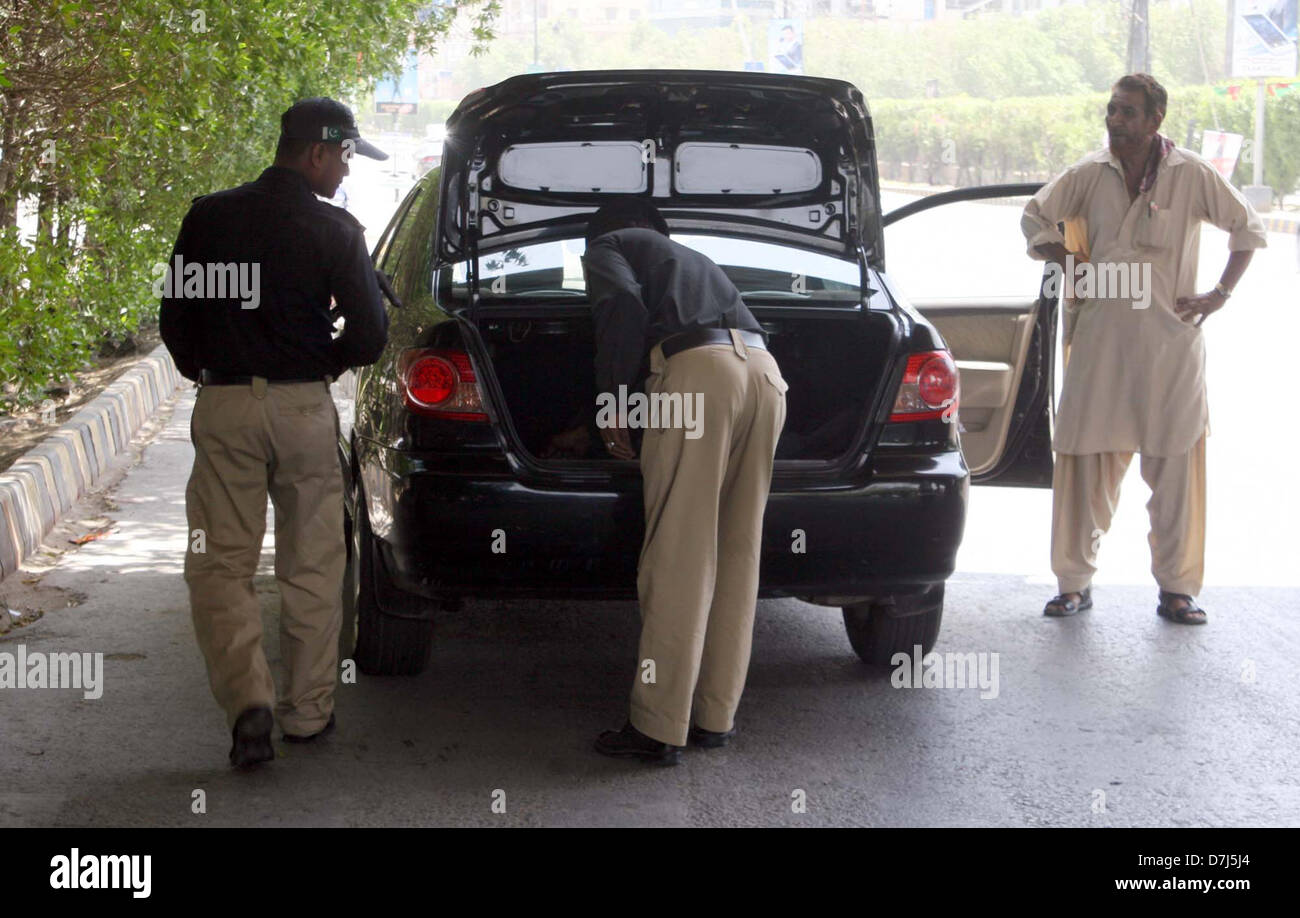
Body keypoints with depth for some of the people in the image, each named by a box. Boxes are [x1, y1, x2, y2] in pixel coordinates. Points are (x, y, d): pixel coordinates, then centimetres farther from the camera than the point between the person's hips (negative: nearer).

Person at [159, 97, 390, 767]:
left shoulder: (209, 216, 2)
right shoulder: (334, 230, -5)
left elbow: (174, 322, 6)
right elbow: (369, 335, -4)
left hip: (223, 409, 1)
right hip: (303, 407, -1)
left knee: (220, 565, 4)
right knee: (311, 567, 11)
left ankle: (247, 700, -14)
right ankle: (308, 709, 20)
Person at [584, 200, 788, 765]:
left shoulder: (606, 246, 19)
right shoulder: (691, 259, 39)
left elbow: (625, 307, -2)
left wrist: (612, 400, 4)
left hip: (698, 368, -7)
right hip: (763, 368, 7)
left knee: (678, 560, -5)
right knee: (737, 556, 12)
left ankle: (659, 729, -2)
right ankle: (715, 717, 18)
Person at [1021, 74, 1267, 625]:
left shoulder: (1191, 176, -2)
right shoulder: (1089, 175, 4)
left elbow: (1249, 230, 8)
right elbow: (1036, 217, 17)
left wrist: (1220, 294, 1)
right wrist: (1070, 269, 6)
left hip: (1170, 341, -2)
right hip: (1099, 341, 2)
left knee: (1174, 467, 0)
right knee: (1085, 462, 2)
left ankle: (1177, 589, 9)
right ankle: (1074, 583, 12)